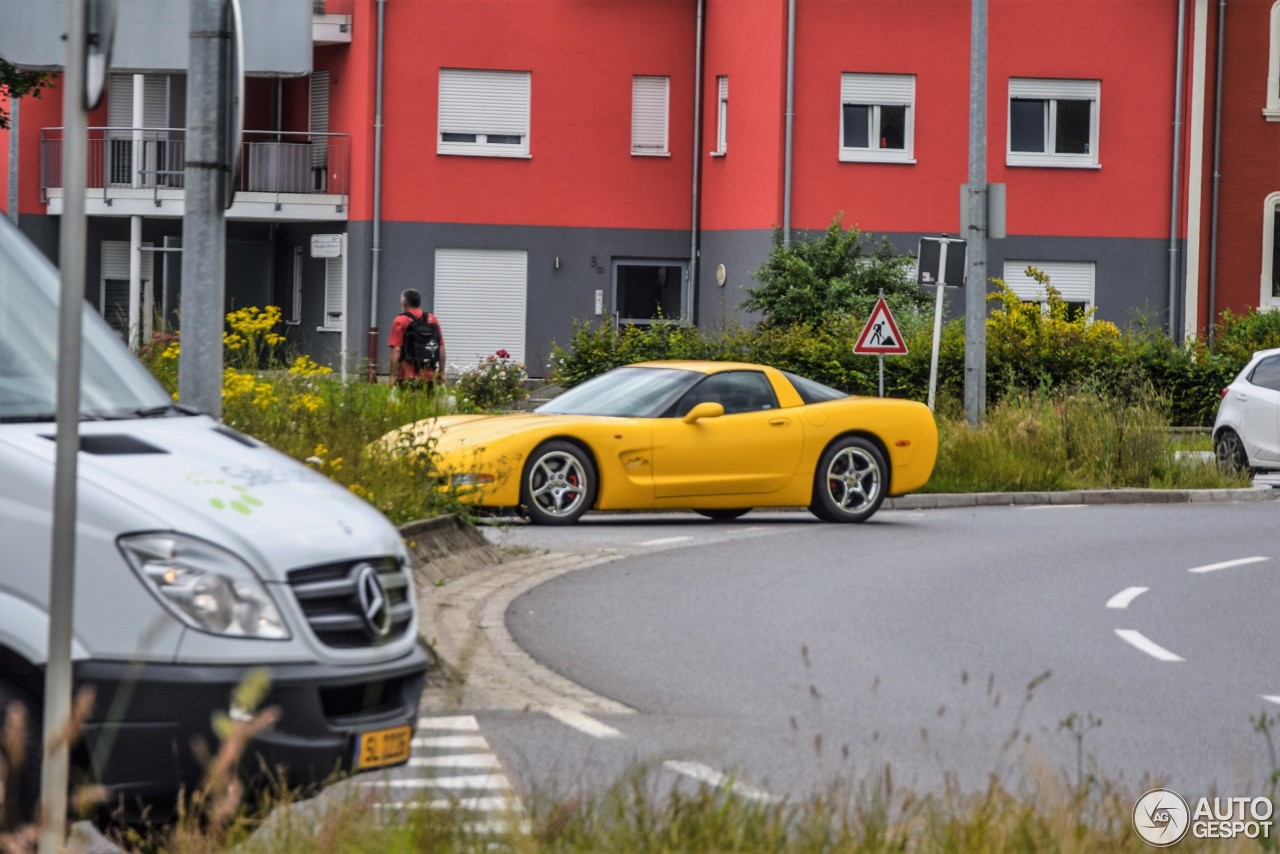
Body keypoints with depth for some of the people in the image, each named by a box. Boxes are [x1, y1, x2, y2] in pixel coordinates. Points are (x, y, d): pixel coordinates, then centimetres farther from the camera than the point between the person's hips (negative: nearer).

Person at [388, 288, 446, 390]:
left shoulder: (400, 321, -4)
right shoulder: (432, 319, 9)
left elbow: (396, 350, -9)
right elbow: (441, 348, 9)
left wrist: (393, 375, -8)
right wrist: (441, 372, 15)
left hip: (408, 377, -4)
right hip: (429, 377, 4)